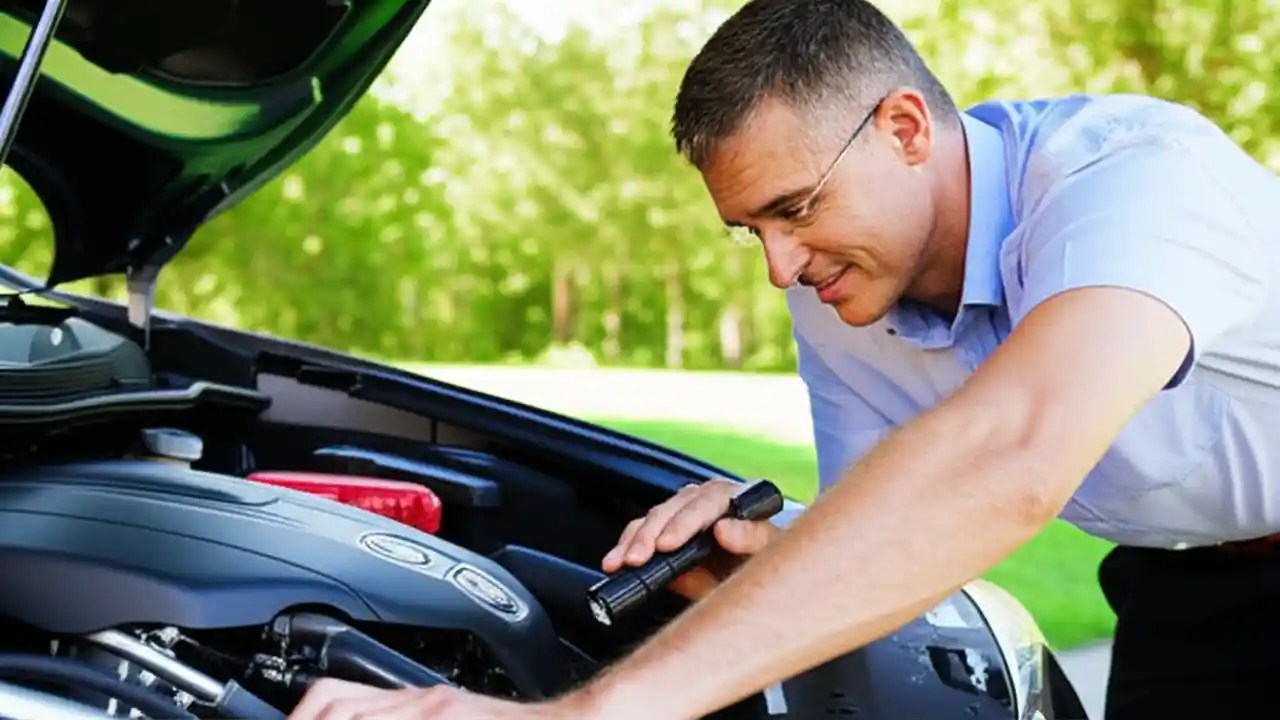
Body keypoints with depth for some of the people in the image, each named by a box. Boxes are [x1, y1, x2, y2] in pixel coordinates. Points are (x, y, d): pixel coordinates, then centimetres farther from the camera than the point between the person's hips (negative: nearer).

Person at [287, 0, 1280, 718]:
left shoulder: (1135, 169, -34)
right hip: (1189, 577, 5)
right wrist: (769, 562, -28)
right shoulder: (833, 301, -12)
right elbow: (888, 546, -3)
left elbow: (1009, 462, -52)